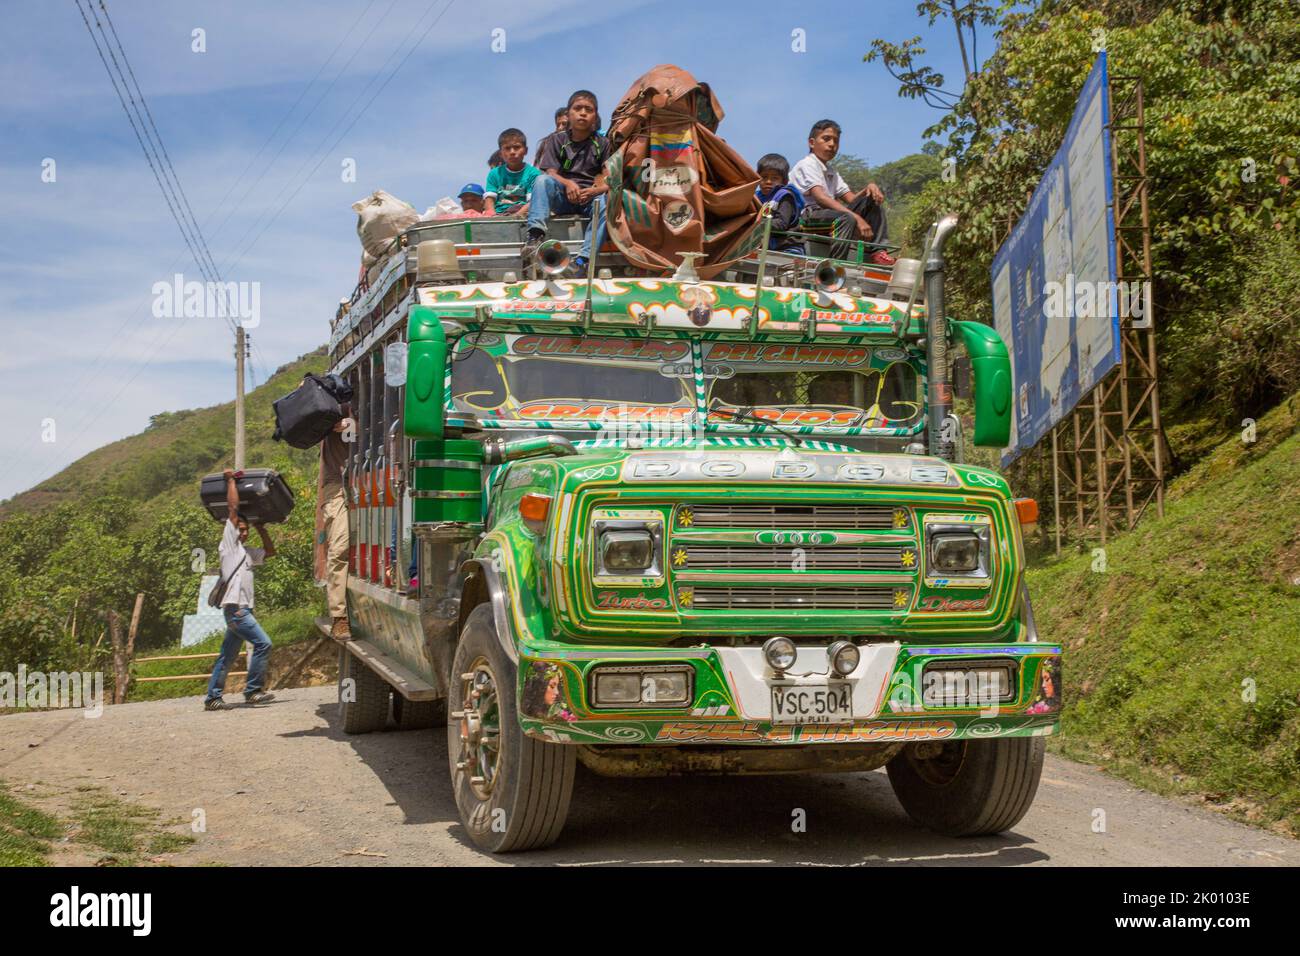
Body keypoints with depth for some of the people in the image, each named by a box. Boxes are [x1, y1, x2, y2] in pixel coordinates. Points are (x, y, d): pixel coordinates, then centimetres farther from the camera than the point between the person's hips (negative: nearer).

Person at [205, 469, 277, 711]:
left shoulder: (247, 553, 24)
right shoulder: (229, 543, 2)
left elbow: (270, 551, 33)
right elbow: (232, 508, -2)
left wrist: (260, 528, 28)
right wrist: (230, 480, 4)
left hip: (241, 609, 9)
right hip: (235, 607, -9)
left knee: (228, 655, 9)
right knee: (263, 643, -13)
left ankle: (213, 697, 12)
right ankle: (252, 691, -9)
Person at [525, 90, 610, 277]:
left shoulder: (603, 144, 7)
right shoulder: (557, 139, 9)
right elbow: (550, 173, -2)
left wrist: (594, 191, -23)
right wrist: (568, 184, -24)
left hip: (591, 197, -1)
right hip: (562, 198, 1)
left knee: (606, 204, -34)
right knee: (542, 180, -27)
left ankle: (582, 260, -44)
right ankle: (535, 237, -44)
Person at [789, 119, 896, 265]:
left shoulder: (831, 173, 26)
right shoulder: (807, 164, -3)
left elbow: (852, 199, 17)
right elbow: (821, 198, -18)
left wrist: (869, 187, -6)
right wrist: (857, 218, -27)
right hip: (806, 216, -9)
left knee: (873, 198, 4)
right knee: (847, 218, -36)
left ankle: (876, 252, -9)